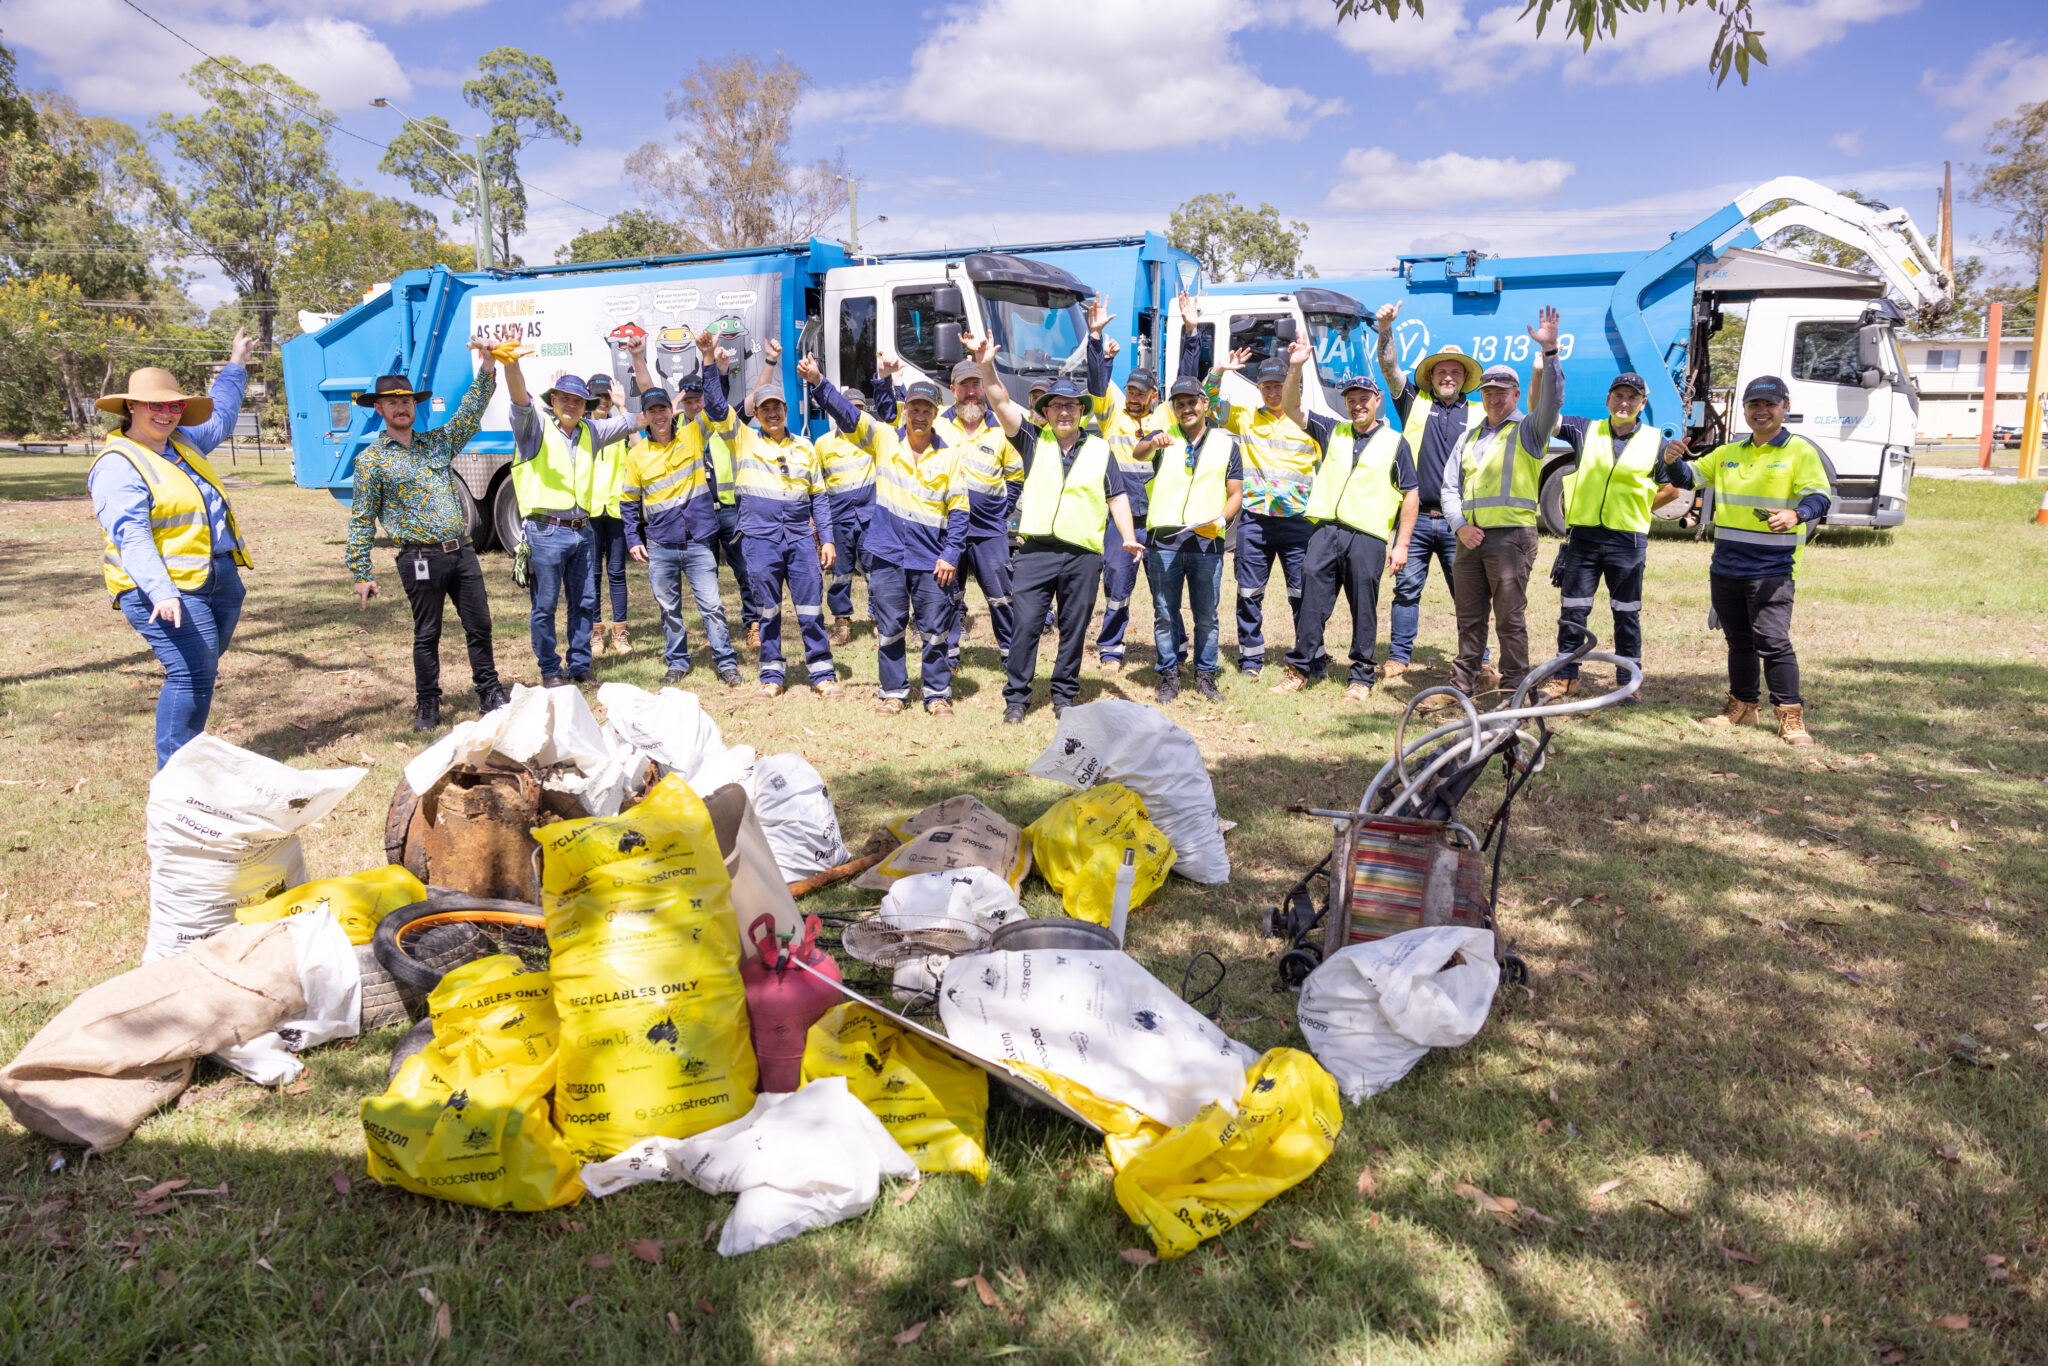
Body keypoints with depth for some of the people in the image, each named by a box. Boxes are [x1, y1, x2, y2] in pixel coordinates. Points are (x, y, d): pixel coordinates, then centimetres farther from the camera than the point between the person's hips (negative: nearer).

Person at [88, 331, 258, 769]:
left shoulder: (184, 442, 16)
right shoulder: (117, 466, -10)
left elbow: (220, 418, 39)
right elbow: (131, 537, -21)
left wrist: (235, 366, 44)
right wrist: (160, 592, -33)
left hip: (221, 581, 9)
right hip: (171, 590, -9)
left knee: (200, 674, 12)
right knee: (192, 675, -16)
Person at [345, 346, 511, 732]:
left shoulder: (437, 442, 13)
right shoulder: (372, 460, 1)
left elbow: (471, 413, 7)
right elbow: (361, 522, 1)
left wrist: (487, 369, -7)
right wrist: (361, 573, -2)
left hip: (462, 552, 4)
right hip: (421, 559, -4)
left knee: (480, 626, 8)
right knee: (427, 635, 5)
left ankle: (490, 694, 20)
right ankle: (427, 705, 18)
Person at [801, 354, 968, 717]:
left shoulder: (949, 455, 3)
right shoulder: (883, 439, 5)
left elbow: (958, 510, 2)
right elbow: (848, 415, -7)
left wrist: (950, 555, -5)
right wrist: (818, 383, -22)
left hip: (930, 559, -1)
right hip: (887, 554, 1)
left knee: (934, 629, 5)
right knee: (889, 628, 7)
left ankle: (937, 693, 18)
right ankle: (894, 692, 20)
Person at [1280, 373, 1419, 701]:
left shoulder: (1395, 442, 7)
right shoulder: (1334, 433, 15)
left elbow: (1410, 496, 6)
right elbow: (1294, 408, 15)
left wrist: (1401, 544, -1)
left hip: (1368, 538, -2)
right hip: (1326, 530, 3)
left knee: (1364, 609, 2)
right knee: (1312, 599, 0)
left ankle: (1361, 677, 11)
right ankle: (1302, 668, 10)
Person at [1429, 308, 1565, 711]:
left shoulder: (1528, 430, 5)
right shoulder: (1471, 435, 21)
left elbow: (1552, 401, -16)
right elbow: (1450, 485, 15)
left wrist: (1549, 352, -28)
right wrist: (1460, 524, -1)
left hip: (1510, 536, -5)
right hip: (1469, 537, 5)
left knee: (1510, 618, -4)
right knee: (1469, 617, 10)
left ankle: (1513, 692, 2)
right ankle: (1461, 687, 17)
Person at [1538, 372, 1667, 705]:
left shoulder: (1655, 442, 6)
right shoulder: (1586, 431, 7)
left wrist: (1637, 507, -1)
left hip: (1627, 540, -1)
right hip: (1583, 535, 1)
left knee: (1627, 614, 6)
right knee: (1572, 610, 2)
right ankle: (1565, 676, 12)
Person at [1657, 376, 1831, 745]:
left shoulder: (1800, 452, -2)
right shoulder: (1728, 453, 16)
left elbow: (1819, 496, -13)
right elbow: (1690, 477, 20)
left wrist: (1796, 514, -36)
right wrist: (1674, 461, -4)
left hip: (1771, 569, -6)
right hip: (1725, 566, 6)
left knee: (1773, 641, -11)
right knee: (1738, 641, 14)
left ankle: (1791, 715, -3)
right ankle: (1742, 705, 26)